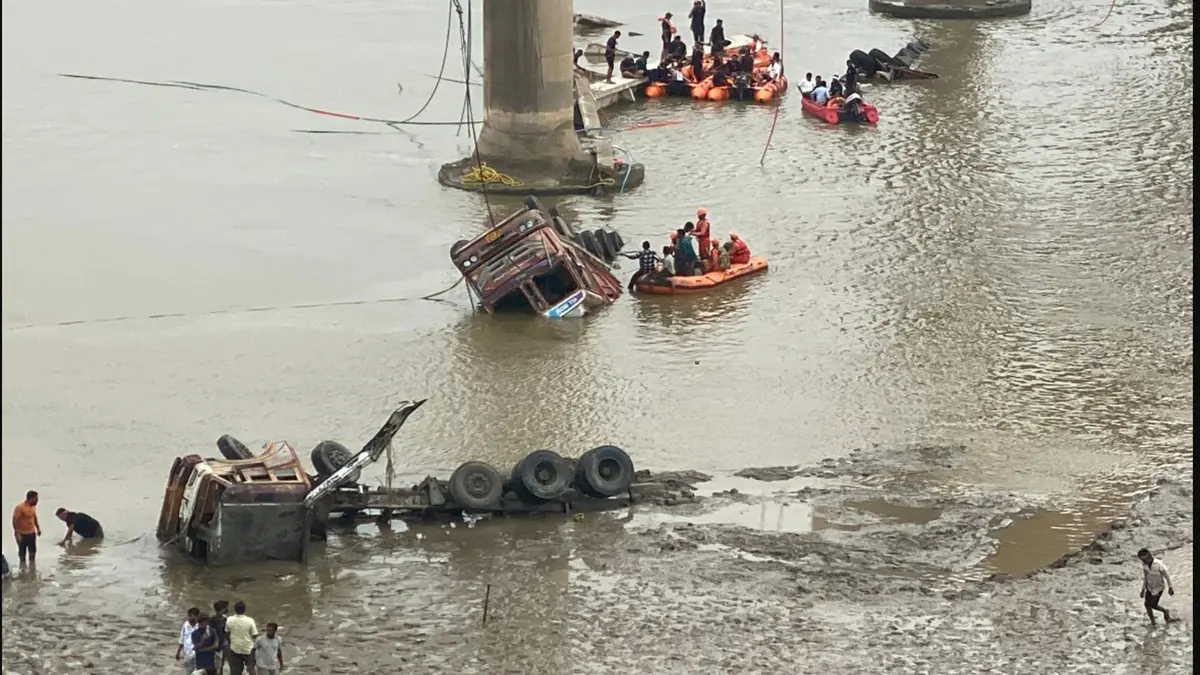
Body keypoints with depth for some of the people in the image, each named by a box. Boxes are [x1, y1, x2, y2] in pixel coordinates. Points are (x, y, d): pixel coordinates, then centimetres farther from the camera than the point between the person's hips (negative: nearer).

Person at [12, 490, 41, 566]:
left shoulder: (33, 506, 0)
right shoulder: (20, 507, -23)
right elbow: (15, 520, -22)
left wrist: (38, 528, 15)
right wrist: (17, 533, -25)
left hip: (32, 533, 7)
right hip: (22, 534, -7)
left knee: (33, 550, 14)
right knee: (22, 551, 8)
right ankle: (23, 564, 22)